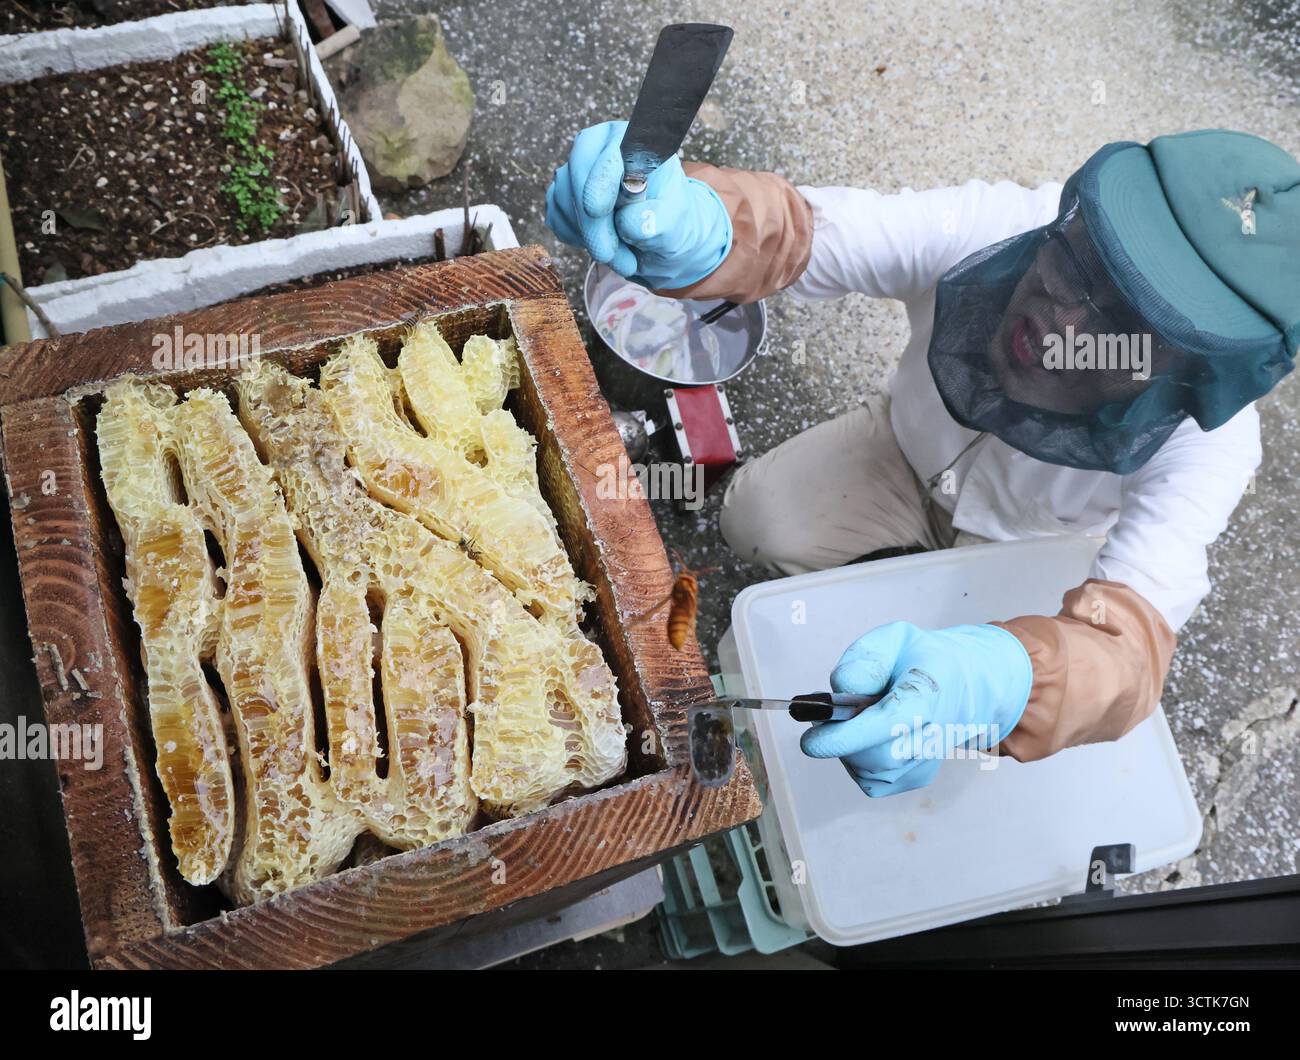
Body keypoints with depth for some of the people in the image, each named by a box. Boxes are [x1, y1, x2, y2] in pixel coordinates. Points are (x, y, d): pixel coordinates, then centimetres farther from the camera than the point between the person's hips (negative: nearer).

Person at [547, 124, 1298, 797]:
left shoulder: (1208, 442, -39)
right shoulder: (993, 228, -37)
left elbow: (1127, 639, -50)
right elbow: (792, 232, -46)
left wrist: (992, 683, -74)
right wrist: (697, 225, -71)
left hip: (1028, 544, -1)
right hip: (914, 448, 1)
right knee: (758, 521, -18)